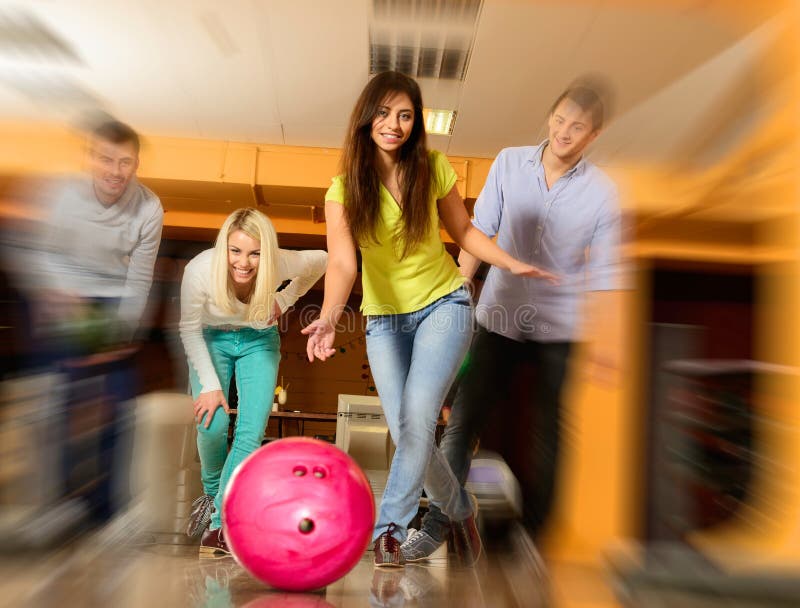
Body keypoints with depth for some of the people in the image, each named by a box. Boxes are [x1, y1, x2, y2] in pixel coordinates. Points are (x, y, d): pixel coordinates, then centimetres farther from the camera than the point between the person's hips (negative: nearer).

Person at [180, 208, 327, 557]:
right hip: (211, 339, 0)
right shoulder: (200, 270, -30)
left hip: (259, 342, 1)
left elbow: (320, 260, -5)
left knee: (252, 431, -12)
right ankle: (211, 493, 16)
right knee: (212, 423, -16)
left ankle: (220, 522, -1)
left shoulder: (281, 264, -29)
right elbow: (190, 329, -14)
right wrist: (210, 384, -17)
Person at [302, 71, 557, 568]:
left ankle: (390, 530, -3)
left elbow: (463, 230, 6)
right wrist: (329, 318, -42)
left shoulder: (433, 167, -5)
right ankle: (461, 511, 28)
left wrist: (512, 264, -5)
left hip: (444, 303, 0)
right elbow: (342, 263, -24)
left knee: (417, 415, -22)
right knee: (407, 432, 1)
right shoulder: (346, 186, -10)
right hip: (384, 318, 1)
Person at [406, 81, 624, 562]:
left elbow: (604, 274, -2)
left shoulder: (602, 193, -5)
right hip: (500, 319, 1)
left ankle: (532, 530, 30)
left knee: (545, 435, 9)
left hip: (559, 331, -1)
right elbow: (478, 232, 1)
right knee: (463, 421, 4)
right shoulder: (509, 162, -2)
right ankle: (437, 523, 21)